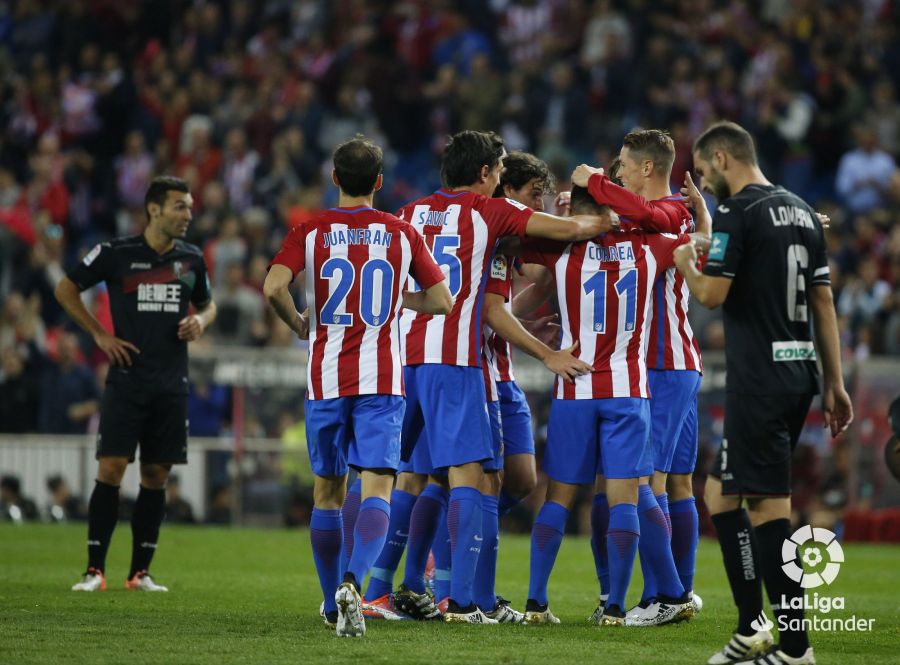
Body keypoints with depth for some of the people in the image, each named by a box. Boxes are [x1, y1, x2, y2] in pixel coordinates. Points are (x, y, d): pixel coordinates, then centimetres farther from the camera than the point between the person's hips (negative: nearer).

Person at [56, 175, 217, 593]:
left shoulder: (192, 260, 8)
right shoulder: (116, 254, -4)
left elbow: (207, 304, 24)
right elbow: (65, 289, 6)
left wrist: (200, 321, 1)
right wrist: (99, 334, -1)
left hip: (171, 386, 4)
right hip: (126, 381, -4)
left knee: (156, 476, 4)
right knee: (111, 469, -10)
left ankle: (140, 572, 10)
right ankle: (94, 570, -6)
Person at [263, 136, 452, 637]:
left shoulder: (311, 232, 1)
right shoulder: (402, 234, 3)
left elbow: (274, 287, -13)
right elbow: (442, 300, 7)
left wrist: (298, 323, 6)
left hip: (326, 380, 1)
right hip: (382, 380, -1)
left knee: (329, 491, 15)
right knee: (377, 489, -8)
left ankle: (334, 602, 23)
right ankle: (353, 581, -33)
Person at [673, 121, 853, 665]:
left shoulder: (739, 213, -10)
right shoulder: (802, 212, 15)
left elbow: (711, 294, -14)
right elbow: (824, 302, 16)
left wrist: (686, 264, 7)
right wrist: (835, 384, 18)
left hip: (760, 380, -9)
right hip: (800, 375, 9)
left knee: (769, 507, -7)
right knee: (722, 493, 16)